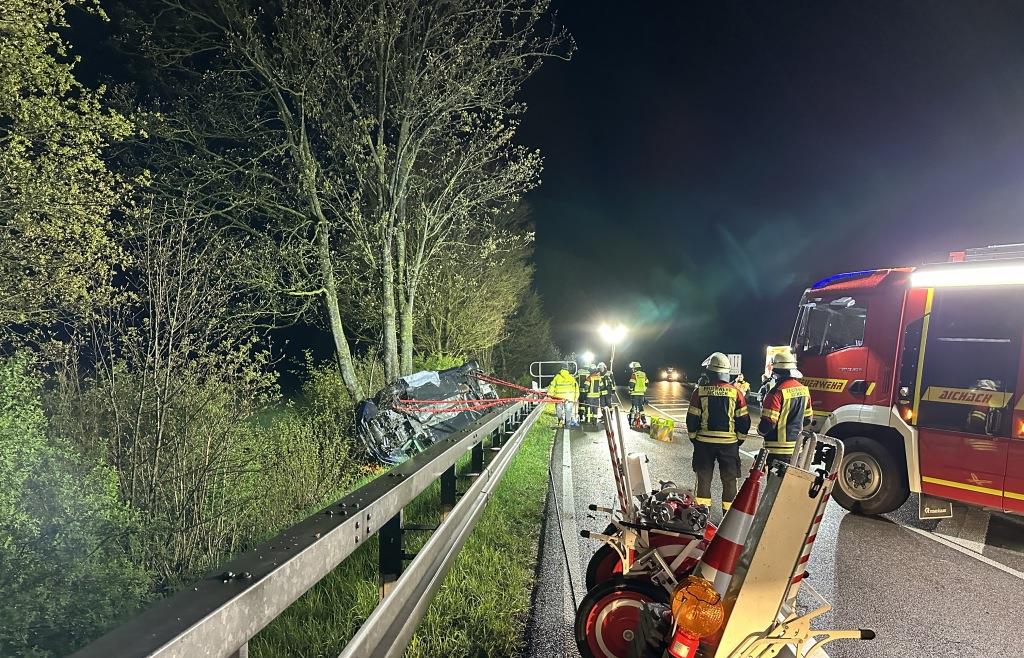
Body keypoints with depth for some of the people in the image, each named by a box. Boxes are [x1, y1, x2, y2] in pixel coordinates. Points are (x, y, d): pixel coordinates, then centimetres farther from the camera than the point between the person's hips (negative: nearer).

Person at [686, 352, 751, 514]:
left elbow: (692, 419, -4)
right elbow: (744, 420, -1)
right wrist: (739, 439, 13)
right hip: (729, 444, 0)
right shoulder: (735, 392, -5)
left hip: (704, 443, 0)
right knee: (729, 480, 12)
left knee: (704, 478, 10)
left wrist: (694, 438, 10)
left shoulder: (700, 391, -7)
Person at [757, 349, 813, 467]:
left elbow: (768, 422, -21)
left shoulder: (777, 392, -21)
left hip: (778, 448, -8)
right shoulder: (803, 389, 6)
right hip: (796, 446, 8)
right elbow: (807, 419, 15)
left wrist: (760, 430, -1)